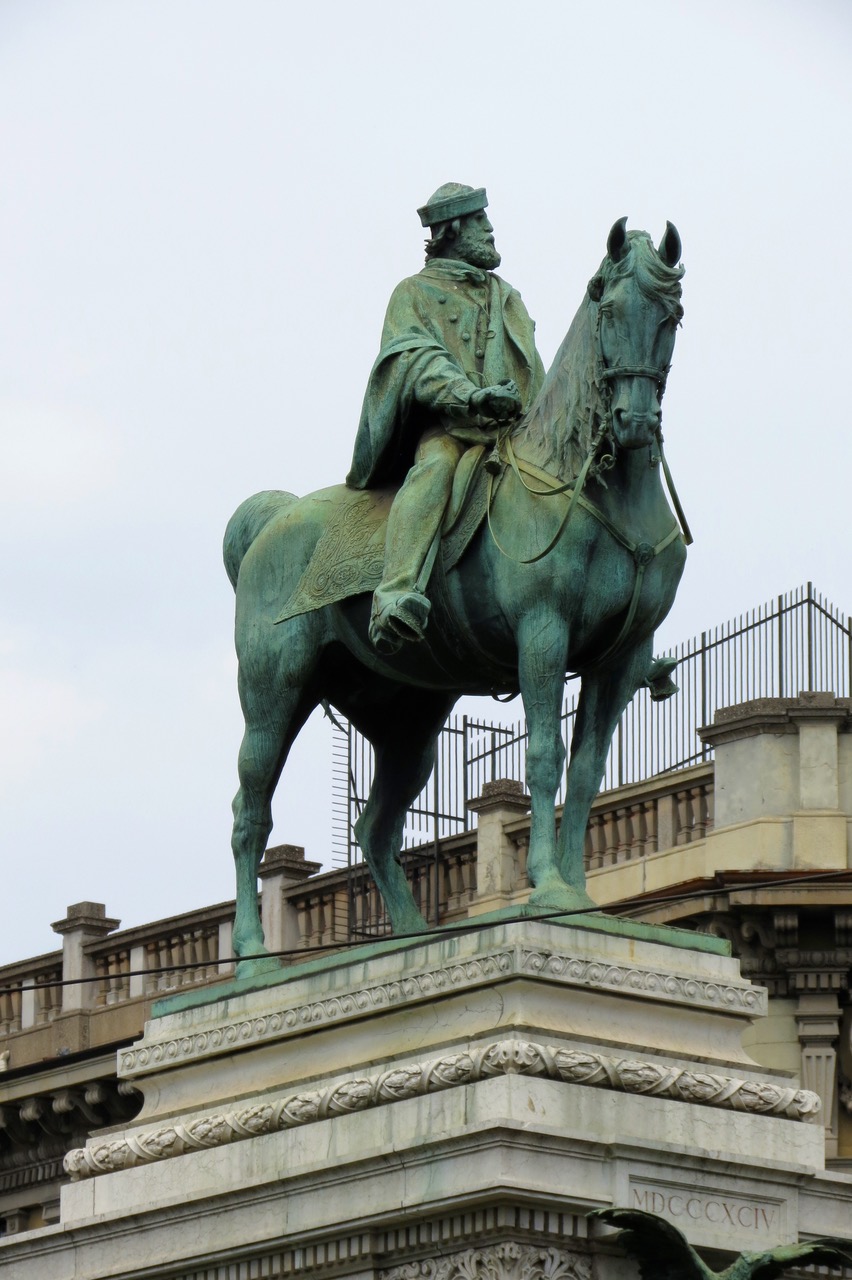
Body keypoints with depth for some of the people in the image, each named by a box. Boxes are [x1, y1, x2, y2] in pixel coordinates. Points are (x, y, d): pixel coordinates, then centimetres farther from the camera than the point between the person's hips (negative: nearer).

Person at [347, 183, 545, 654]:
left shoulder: (506, 297, 29)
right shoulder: (416, 293, 12)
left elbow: (535, 378, 28)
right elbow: (417, 360, -5)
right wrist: (470, 395, -24)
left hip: (515, 432, 6)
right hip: (448, 426, -6)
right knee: (438, 465, -37)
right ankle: (394, 597, -55)